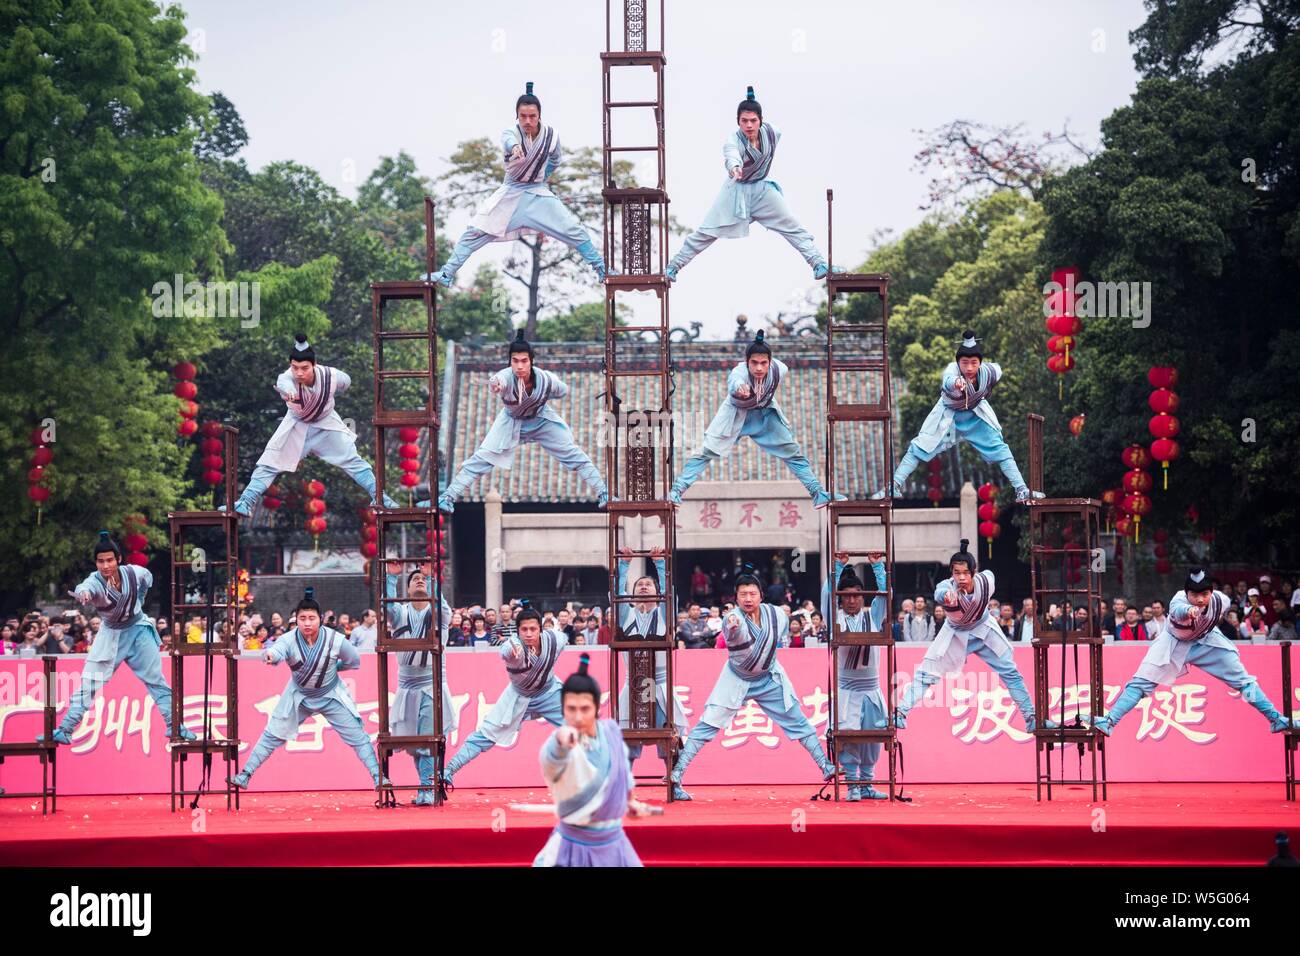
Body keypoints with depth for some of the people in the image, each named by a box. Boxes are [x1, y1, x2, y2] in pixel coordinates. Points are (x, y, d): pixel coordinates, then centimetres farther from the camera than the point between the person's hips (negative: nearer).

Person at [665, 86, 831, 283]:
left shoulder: (770, 132, -16)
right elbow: (731, 156, -53)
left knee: (793, 228, -3)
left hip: (762, 189, 3)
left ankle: (819, 264, 3)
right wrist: (734, 168, -74)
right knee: (706, 233, -2)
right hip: (737, 190, -3)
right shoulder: (733, 140, -29)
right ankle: (673, 266, 8)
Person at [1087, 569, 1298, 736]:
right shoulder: (1179, 600, -38)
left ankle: (1275, 719, 12)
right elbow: (1177, 611, -66)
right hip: (1174, 641, -3)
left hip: (1206, 640, 3)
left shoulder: (1220, 600, -25)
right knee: (1141, 681, -14)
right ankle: (1110, 721, -14)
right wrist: (1188, 611, -86)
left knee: (1242, 679, 0)